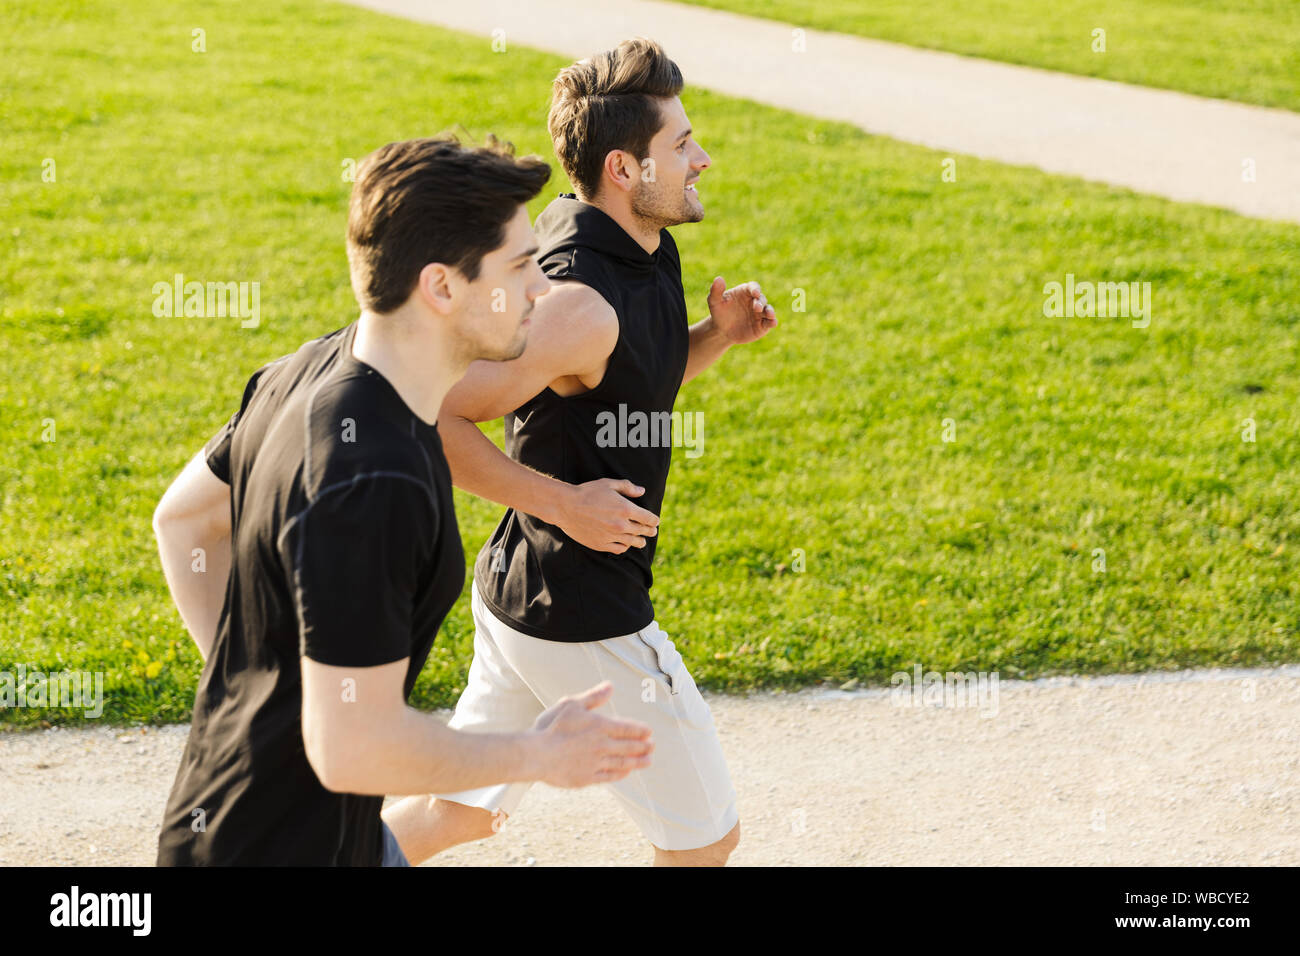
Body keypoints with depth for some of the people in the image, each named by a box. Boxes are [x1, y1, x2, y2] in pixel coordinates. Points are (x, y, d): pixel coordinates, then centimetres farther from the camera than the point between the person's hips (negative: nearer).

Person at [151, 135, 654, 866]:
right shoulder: (372, 483, -32)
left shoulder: (311, 371, -3)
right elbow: (352, 747, -31)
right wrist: (540, 756, -17)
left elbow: (184, 517, 13)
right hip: (282, 851, -9)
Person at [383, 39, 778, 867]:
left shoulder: (648, 255, 4)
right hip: (582, 618, -9)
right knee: (706, 838, 7)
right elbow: (432, 420, -27)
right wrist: (564, 503, -25)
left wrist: (716, 337, 2)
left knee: (460, 811, 22)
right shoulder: (580, 302, -26)